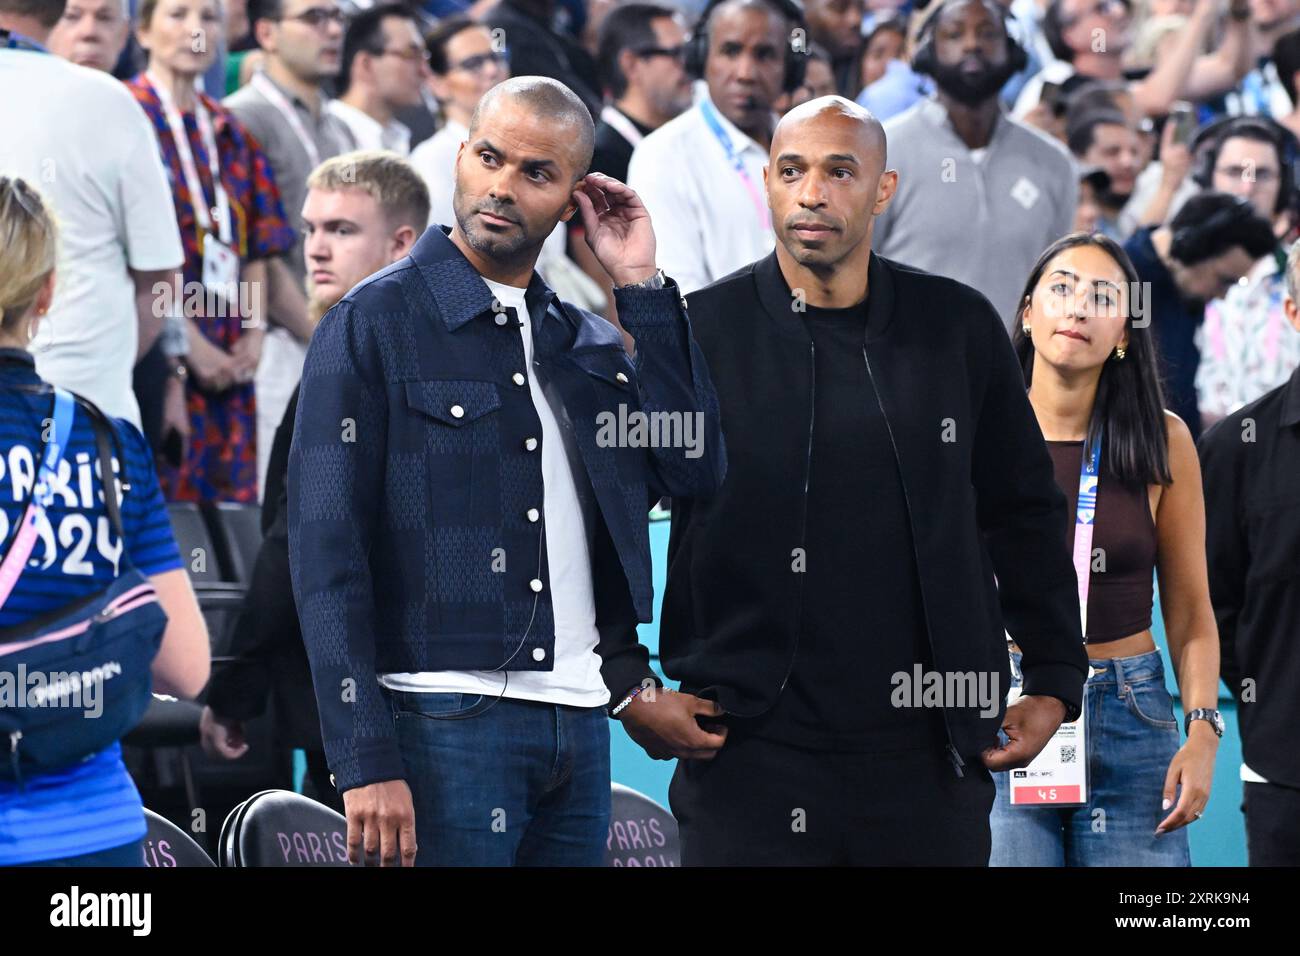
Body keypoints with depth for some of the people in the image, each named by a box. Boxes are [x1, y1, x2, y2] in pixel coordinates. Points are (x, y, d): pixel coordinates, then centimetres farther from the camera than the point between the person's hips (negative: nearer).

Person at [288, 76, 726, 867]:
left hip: (581, 723, 6)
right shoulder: (372, 325, -2)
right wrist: (366, 763, -16)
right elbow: (327, 554, -7)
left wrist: (642, 287, 4)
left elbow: (694, 467, 4)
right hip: (449, 720, -6)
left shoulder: (588, 342, 16)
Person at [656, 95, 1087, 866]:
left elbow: (1025, 512, 11)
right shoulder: (702, 333, -3)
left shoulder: (957, 328, 4)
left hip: (929, 754, 2)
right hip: (754, 753, -2)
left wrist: (1055, 681, 10)